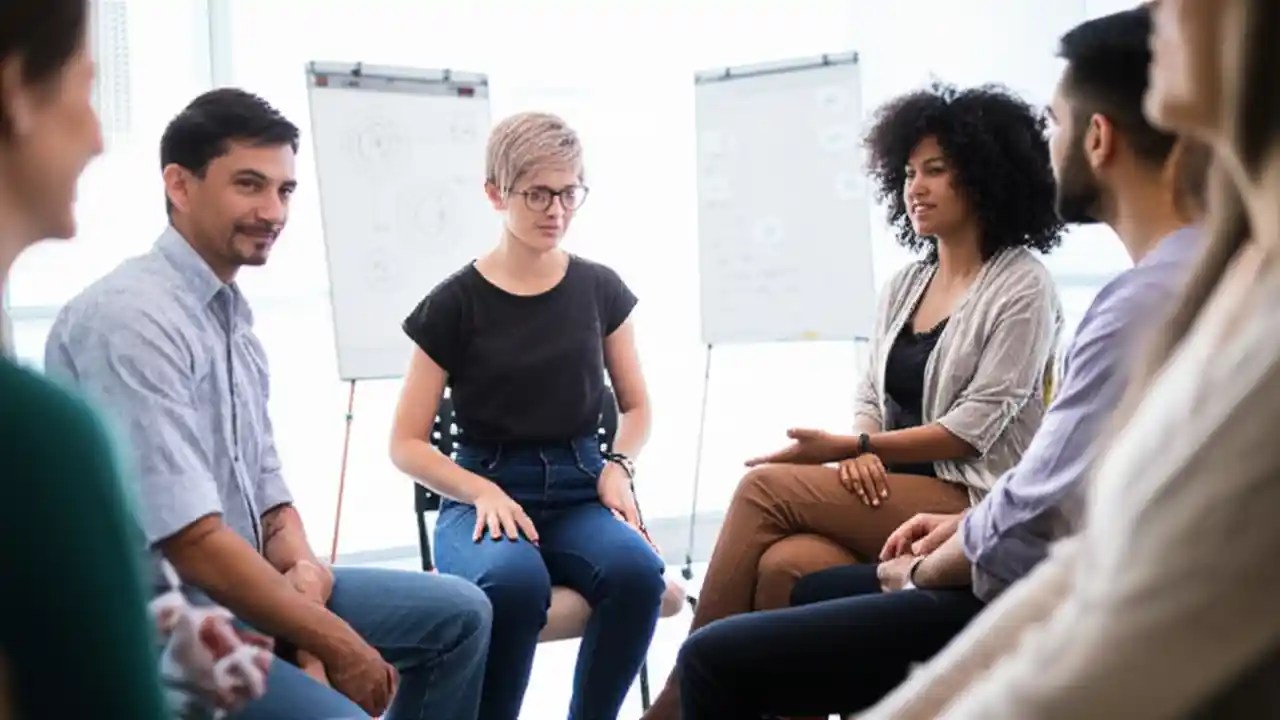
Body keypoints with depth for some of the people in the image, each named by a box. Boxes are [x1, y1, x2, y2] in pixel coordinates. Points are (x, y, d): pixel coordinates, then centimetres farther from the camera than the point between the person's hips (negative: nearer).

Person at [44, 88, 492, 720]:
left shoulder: (233, 316, 10)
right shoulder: (131, 318, -18)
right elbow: (190, 541, -23)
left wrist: (304, 572, -9)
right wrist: (335, 642, -16)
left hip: (243, 589, 9)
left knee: (458, 614, 8)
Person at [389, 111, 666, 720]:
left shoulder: (600, 290, 7)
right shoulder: (455, 303, -2)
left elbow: (636, 408, 18)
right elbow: (406, 445, 0)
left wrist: (617, 466, -4)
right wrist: (482, 492, -17)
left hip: (578, 491, 3)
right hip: (483, 494, -3)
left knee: (637, 571, -32)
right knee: (512, 584, -38)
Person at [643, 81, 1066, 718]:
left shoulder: (1022, 288, -4)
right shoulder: (904, 286, 18)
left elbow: (973, 427, -11)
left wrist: (848, 447, -13)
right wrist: (863, 453, -7)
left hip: (971, 504, -6)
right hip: (885, 496, 6)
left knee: (764, 488, -21)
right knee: (783, 565, -27)